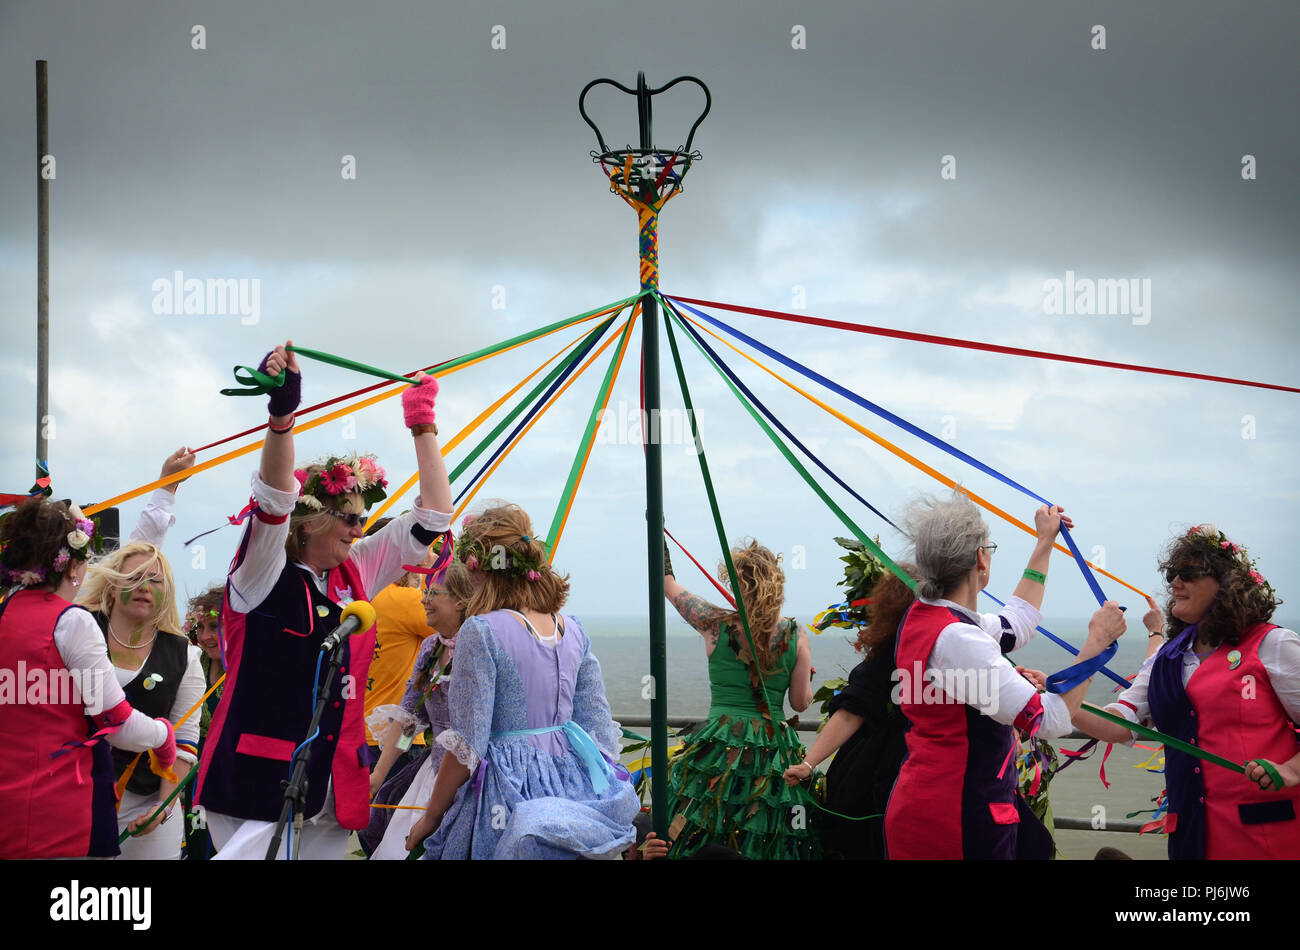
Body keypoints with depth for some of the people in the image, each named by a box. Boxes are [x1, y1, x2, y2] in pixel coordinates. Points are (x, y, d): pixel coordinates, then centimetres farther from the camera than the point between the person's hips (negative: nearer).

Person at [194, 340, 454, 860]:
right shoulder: (260, 578, -6)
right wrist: (282, 412, -38)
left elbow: (431, 519, 14)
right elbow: (275, 502, -24)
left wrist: (423, 426, 13)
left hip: (332, 781, 6)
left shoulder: (357, 574, 10)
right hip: (259, 780, -6)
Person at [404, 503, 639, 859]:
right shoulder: (572, 629, 6)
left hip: (508, 791, -6)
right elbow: (600, 728, 10)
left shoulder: (481, 631, -13)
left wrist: (429, 819, -3)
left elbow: (465, 746, -14)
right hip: (571, 786, 7)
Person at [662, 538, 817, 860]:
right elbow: (801, 702, 2)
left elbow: (668, 584, 8)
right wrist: (807, 675, 23)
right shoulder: (795, 635, -3)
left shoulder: (716, 624, -7)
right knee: (767, 845, 9)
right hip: (775, 747, 2)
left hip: (720, 748, -2)